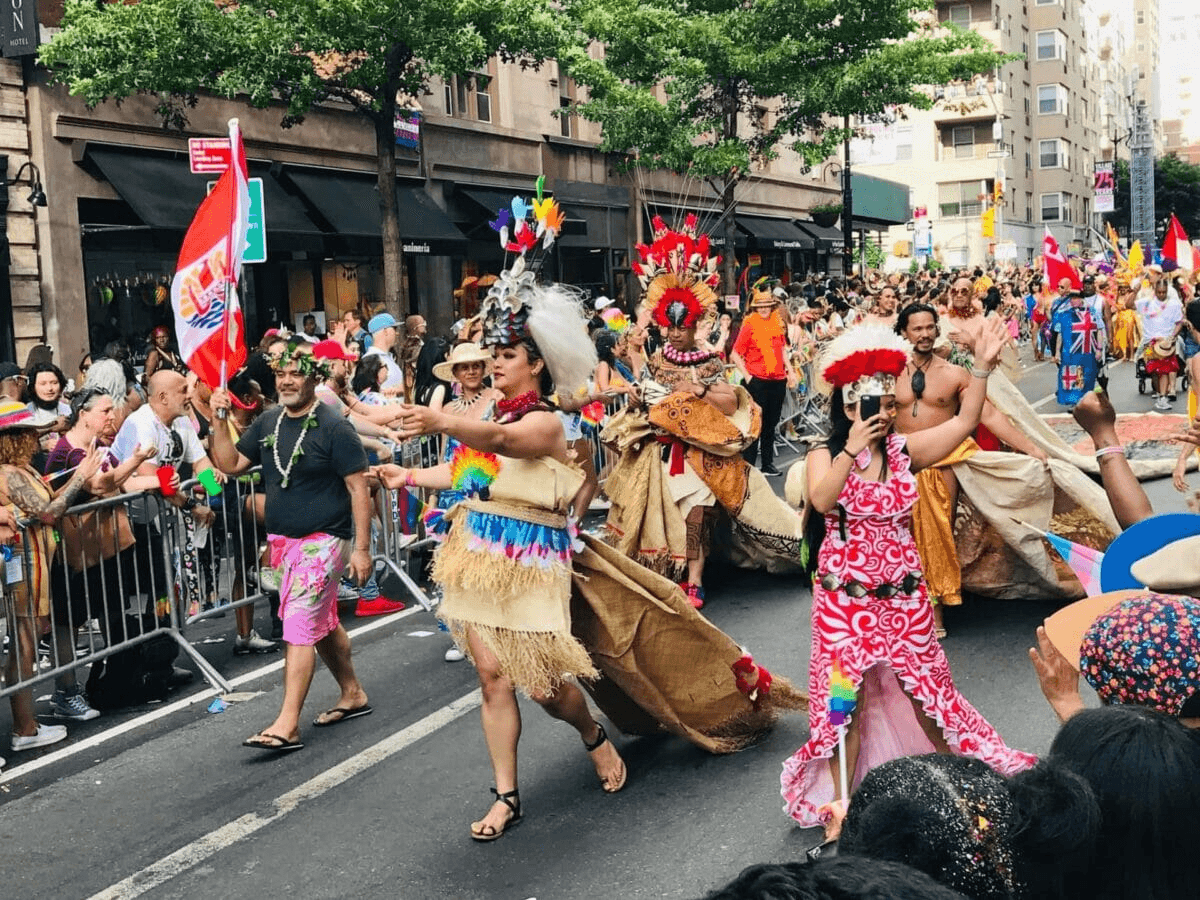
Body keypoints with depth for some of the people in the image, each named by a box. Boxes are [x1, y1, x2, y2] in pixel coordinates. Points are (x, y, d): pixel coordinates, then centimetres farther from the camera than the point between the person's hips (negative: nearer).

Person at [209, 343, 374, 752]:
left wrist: (361, 548, -17)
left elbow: (358, 488, -13)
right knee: (323, 622, 18)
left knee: (298, 627, -11)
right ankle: (352, 695, 34)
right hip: (283, 541, 7)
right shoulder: (267, 423, 7)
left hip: (323, 539, -7)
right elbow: (231, 464, 8)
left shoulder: (333, 427, -13)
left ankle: (287, 725, -10)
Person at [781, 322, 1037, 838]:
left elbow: (963, 422, -7)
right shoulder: (825, 456, -5)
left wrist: (982, 366, -16)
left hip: (902, 592, 2)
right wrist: (851, 449, -26)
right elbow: (821, 500, -24)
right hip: (844, 596, -2)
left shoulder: (904, 450, 1)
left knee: (926, 685, 12)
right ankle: (839, 801, 15)